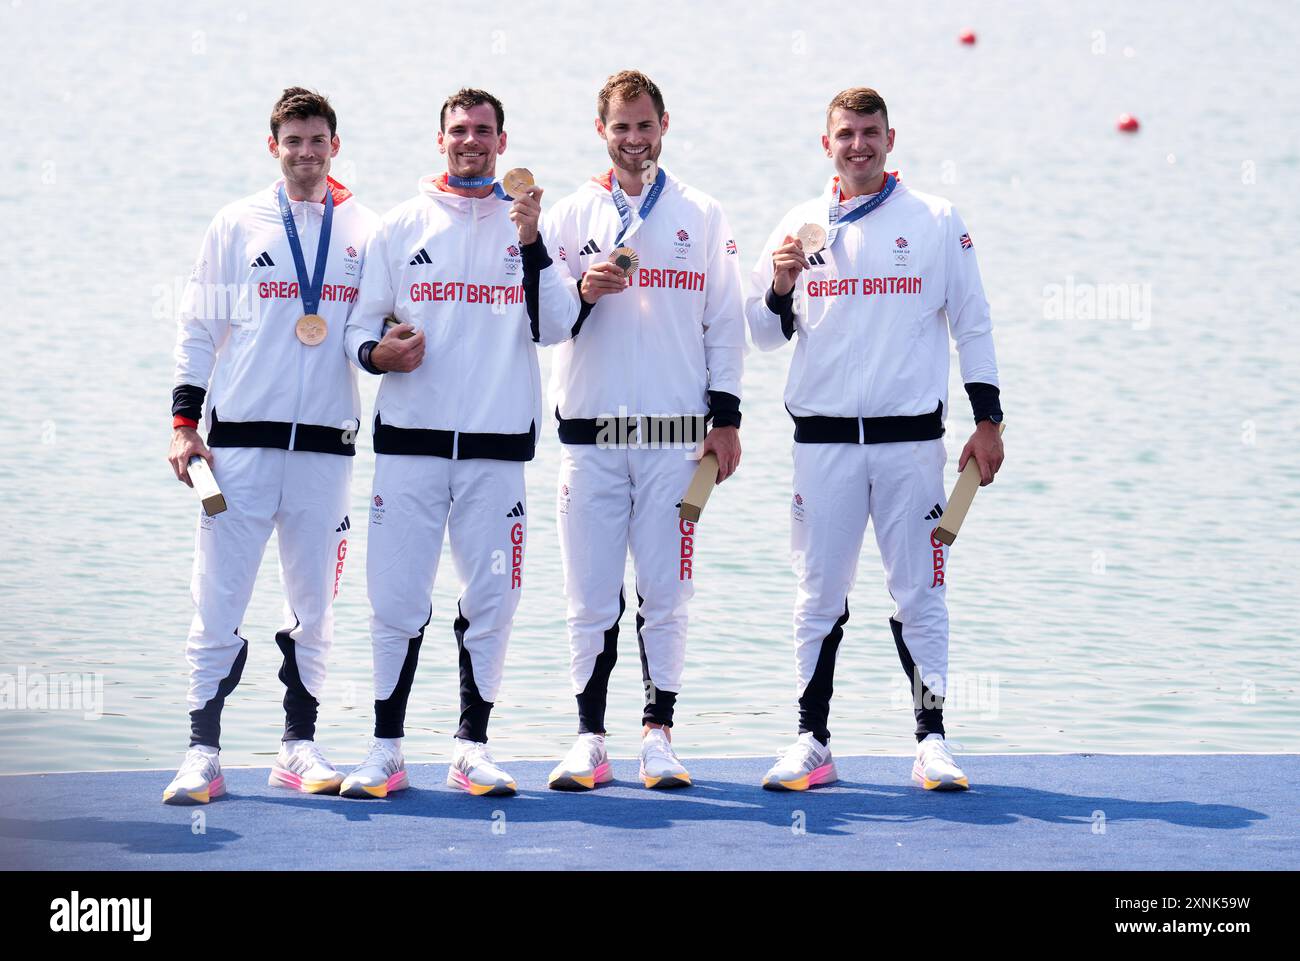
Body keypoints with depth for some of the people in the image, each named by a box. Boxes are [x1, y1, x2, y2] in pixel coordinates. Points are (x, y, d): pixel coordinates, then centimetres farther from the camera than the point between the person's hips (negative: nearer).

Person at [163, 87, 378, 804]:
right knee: (218, 600, -5)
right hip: (240, 441, -2)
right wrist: (184, 422, 0)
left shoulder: (365, 233, 9)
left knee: (313, 605, 6)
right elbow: (198, 330, 8)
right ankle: (203, 753, -2)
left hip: (327, 446, 2)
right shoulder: (236, 226, 6)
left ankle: (299, 746, 15)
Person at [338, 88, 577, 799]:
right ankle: (386, 748, 6)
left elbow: (555, 327, -3)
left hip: (497, 446, 0)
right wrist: (377, 353, -13)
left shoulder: (526, 224, 9)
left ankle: (472, 746, 11)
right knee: (396, 600, -2)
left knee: (490, 602, 2)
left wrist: (530, 243, -14)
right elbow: (360, 327, 10)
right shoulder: (400, 227, 9)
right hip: (410, 441, 0)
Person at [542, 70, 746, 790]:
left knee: (665, 595, 1)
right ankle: (588, 740, 4)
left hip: (675, 438, 0)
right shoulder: (571, 216, 8)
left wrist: (725, 418, 3)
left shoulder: (702, 217, 9)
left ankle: (658, 734, 6)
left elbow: (725, 324, 9)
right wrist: (583, 293, -13)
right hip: (591, 435, 0)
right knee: (591, 597, -1)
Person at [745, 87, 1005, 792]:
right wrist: (780, 289, -7)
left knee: (919, 594, 0)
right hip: (824, 438, 1)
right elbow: (765, 335, 14)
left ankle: (931, 741, 5)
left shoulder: (935, 221, 6)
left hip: (911, 438, -1)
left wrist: (987, 420, 2)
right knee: (819, 595, 3)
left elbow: (972, 324, 8)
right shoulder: (800, 227, 10)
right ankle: (812, 743, 8)